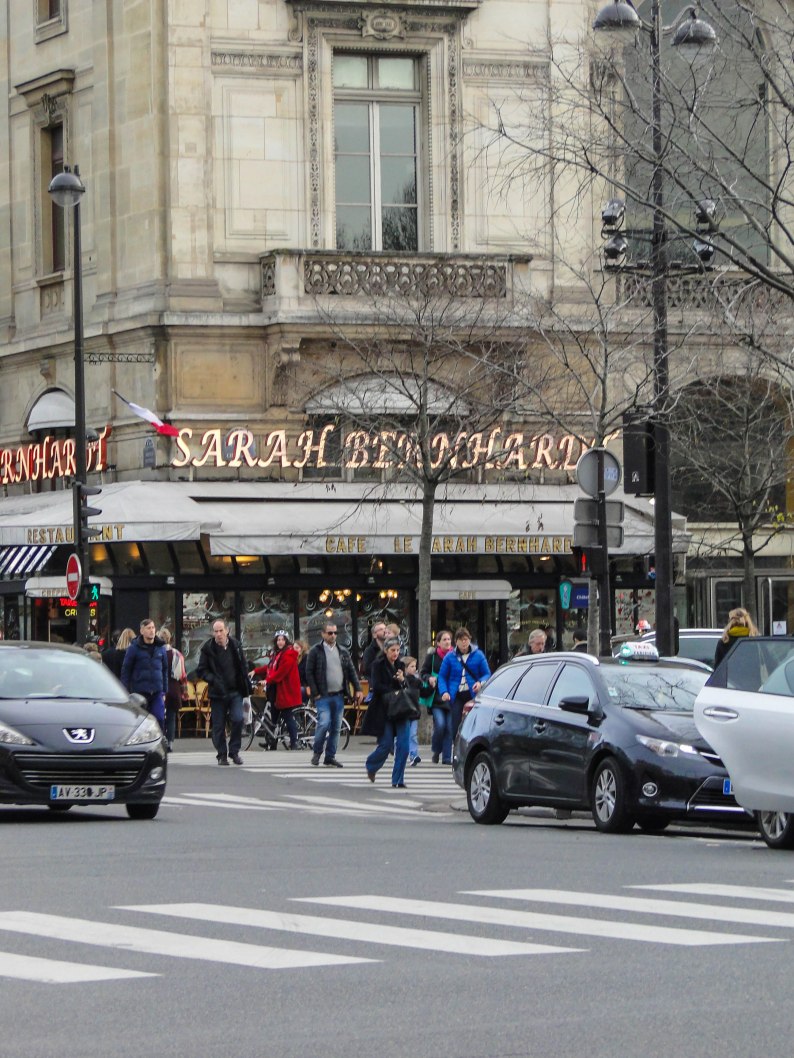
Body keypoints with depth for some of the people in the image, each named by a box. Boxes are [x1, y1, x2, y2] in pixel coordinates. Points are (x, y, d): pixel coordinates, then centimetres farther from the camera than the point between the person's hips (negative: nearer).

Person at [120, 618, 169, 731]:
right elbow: (125, 671, -1)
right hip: (139, 692, -2)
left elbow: (165, 670, 15)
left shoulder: (160, 648, 9)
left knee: (160, 719, -7)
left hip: (157, 692, 2)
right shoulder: (134, 648, -2)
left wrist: (164, 691, 12)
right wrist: (126, 693, -5)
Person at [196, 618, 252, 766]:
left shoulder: (235, 645, 4)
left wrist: (247, 686, 6)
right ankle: (222, 755, 15)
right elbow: (201, 670, -2)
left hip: (235, 691, 1)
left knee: (238, 719, -13)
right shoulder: (208, 648, -5)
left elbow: (243, 666, 13)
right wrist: (212, 680, -18)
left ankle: (234, 751, 3)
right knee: (218, 725, 2)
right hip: (217, 693, -1)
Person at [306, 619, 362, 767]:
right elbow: (309, 673, -4)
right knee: (324, 724, -16)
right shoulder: (316, 651, -2)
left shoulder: (343, 652, 12)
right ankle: (316, 752, 5)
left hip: (339, 695, 5)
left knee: (336, 727, 5)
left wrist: (357, 689, 2)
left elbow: (351, 671, 14)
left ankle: (330, 757, 14)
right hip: (323, 696, -5)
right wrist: (315, 693, -10)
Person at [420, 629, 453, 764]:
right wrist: (429, 678, -12)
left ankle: (447, 757, 5)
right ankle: (436, 751, 10)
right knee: (440, 724, -14)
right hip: (436, 697, -2)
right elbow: (423, 673, 8)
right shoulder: (432, 657, 3)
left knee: (449, 727, -2)